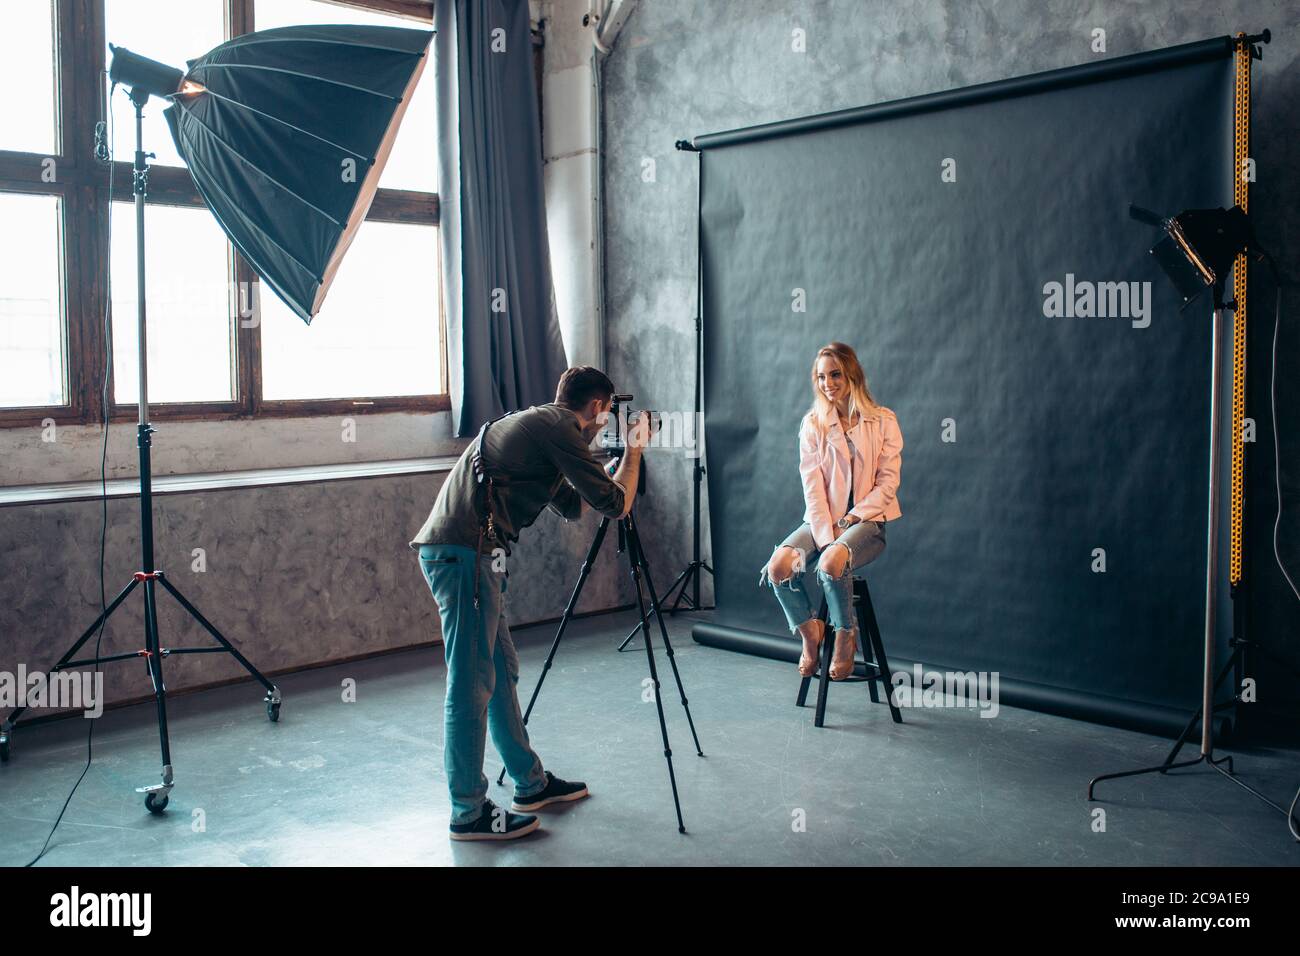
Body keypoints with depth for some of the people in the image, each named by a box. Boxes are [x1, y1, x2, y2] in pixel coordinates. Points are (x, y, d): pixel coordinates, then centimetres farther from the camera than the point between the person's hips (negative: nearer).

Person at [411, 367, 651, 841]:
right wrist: (634, 451, 10)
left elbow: (573, 505, 31)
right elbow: (615, 504, -5)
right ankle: (468, 814, 6)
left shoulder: (536, 424, 23)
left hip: (455, 550, 10)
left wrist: (616, 461, 31)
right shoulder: (559, 428, -6)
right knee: (471, 685, -3)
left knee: (502, 671, 17)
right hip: (464, 552, -10)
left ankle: (531, 784, 28)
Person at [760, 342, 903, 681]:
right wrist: (826, 536, -16)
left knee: (831, 562, -35)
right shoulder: (813, 423, 4)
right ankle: (809, 630, 0)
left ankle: (846, 635, -8)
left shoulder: (883, 421, 1)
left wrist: (850, 519, -14)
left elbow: (888, 482, -3)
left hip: (867, 520, -2)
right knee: (778, 565, -26)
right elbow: (812, 487, -4)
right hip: (822, 519, 3)